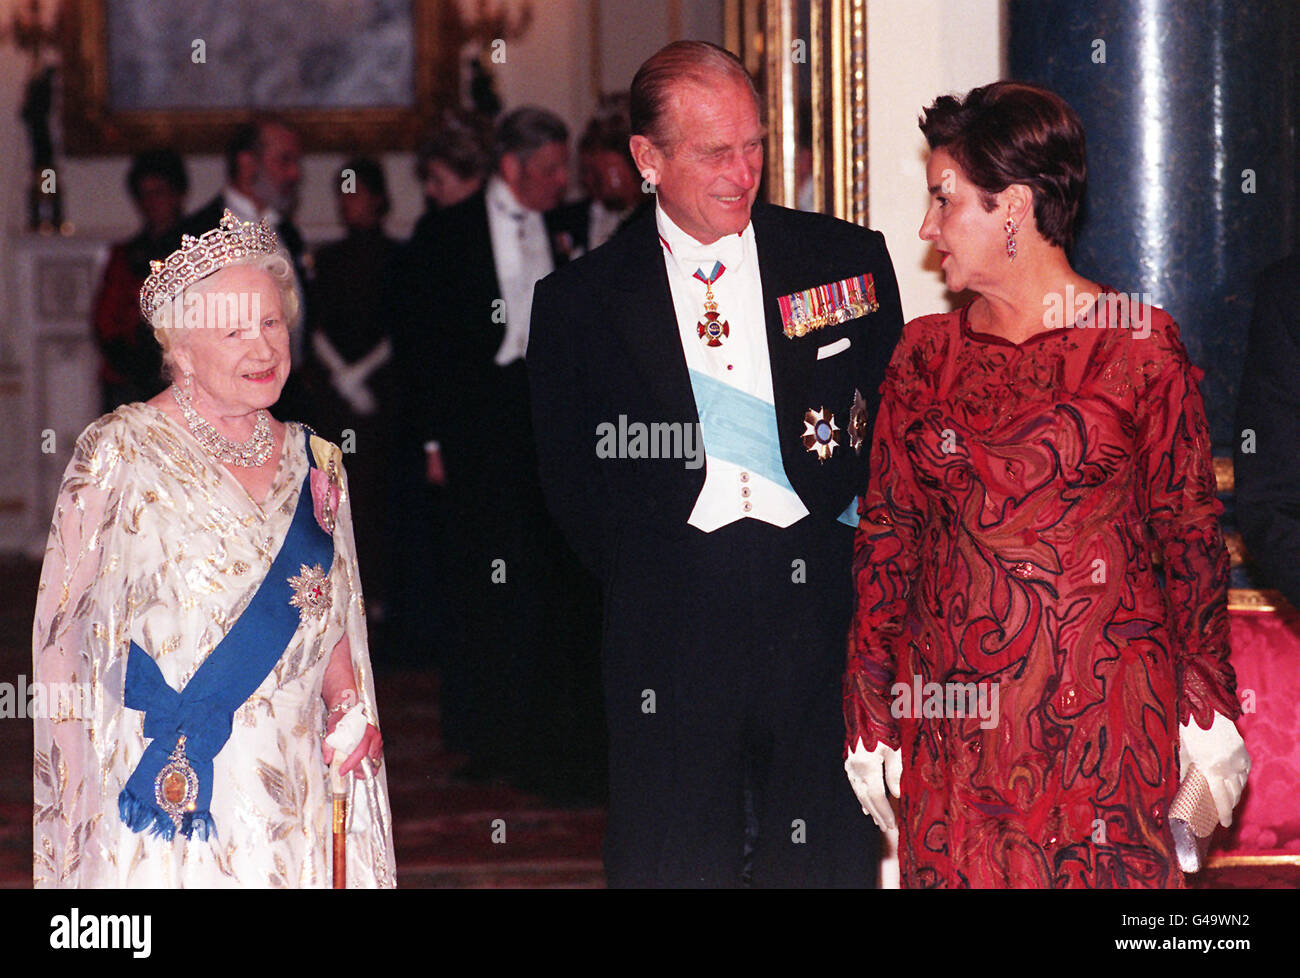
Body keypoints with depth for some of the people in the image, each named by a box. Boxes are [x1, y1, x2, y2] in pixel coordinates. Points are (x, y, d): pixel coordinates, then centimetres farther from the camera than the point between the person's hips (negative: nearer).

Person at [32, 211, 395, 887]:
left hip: (287, 801, 4)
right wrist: (75, 813, -10)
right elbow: (60, 638, -3)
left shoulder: (315, 464, 11)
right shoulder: (117, 455, -3)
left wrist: (349, 712, -1)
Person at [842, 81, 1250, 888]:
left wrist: (1207, 718, -6)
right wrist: (871, 720, 4)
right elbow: (886, 538, 9)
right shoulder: (925, 354, 9)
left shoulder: (1140, 345, -1)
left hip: (1102, 714, -3)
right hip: (952, 725, 3)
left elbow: (1191, 535, -1)